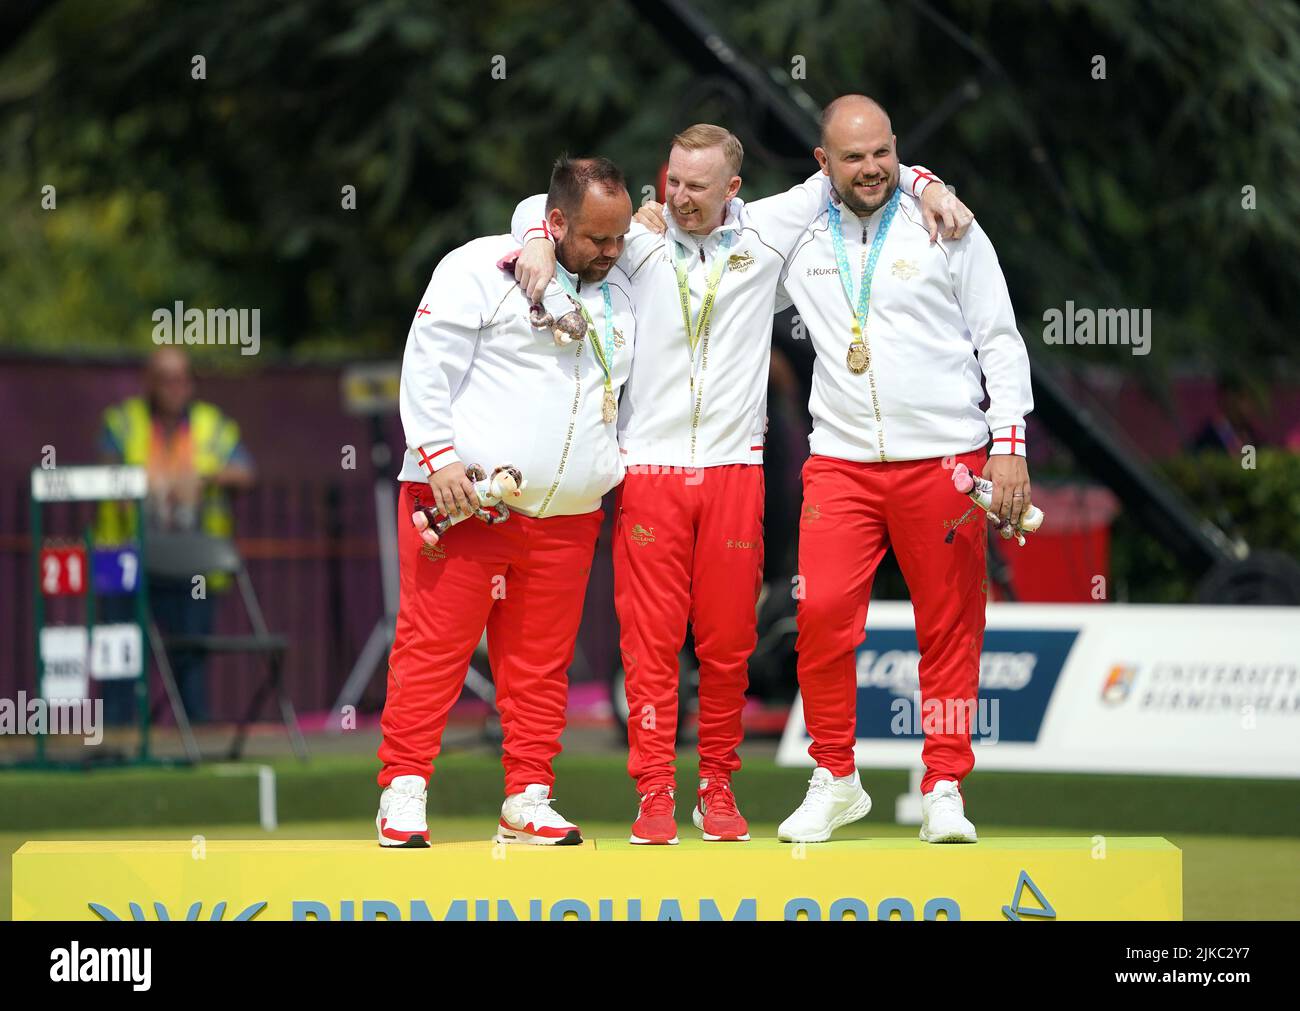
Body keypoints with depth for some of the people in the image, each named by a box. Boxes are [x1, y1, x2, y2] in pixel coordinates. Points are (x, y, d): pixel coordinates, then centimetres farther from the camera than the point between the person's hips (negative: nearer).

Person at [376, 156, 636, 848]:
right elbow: (427, 363, -9)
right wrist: (439, 458, -16)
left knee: (541, 663, 6)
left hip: (565, 518, 6)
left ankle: (527, 801, 13)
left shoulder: (619, 295, 16)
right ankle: (403, 793, 0)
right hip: (461, 503, -6)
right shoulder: (483, 269, -5)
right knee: (434, 646, -5)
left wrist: (611, 471, 13)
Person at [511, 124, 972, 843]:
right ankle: (654, 794, -1)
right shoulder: (639, 237, 4)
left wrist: (924, 184, 2)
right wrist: (538, 239, -13)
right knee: (651, 640, -4)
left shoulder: (764, 231, 6)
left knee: (728, 641, 3)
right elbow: (542, 203, 8)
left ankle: (717, 786, 14)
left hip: (733, 468, 1)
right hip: (649, 467, -1)